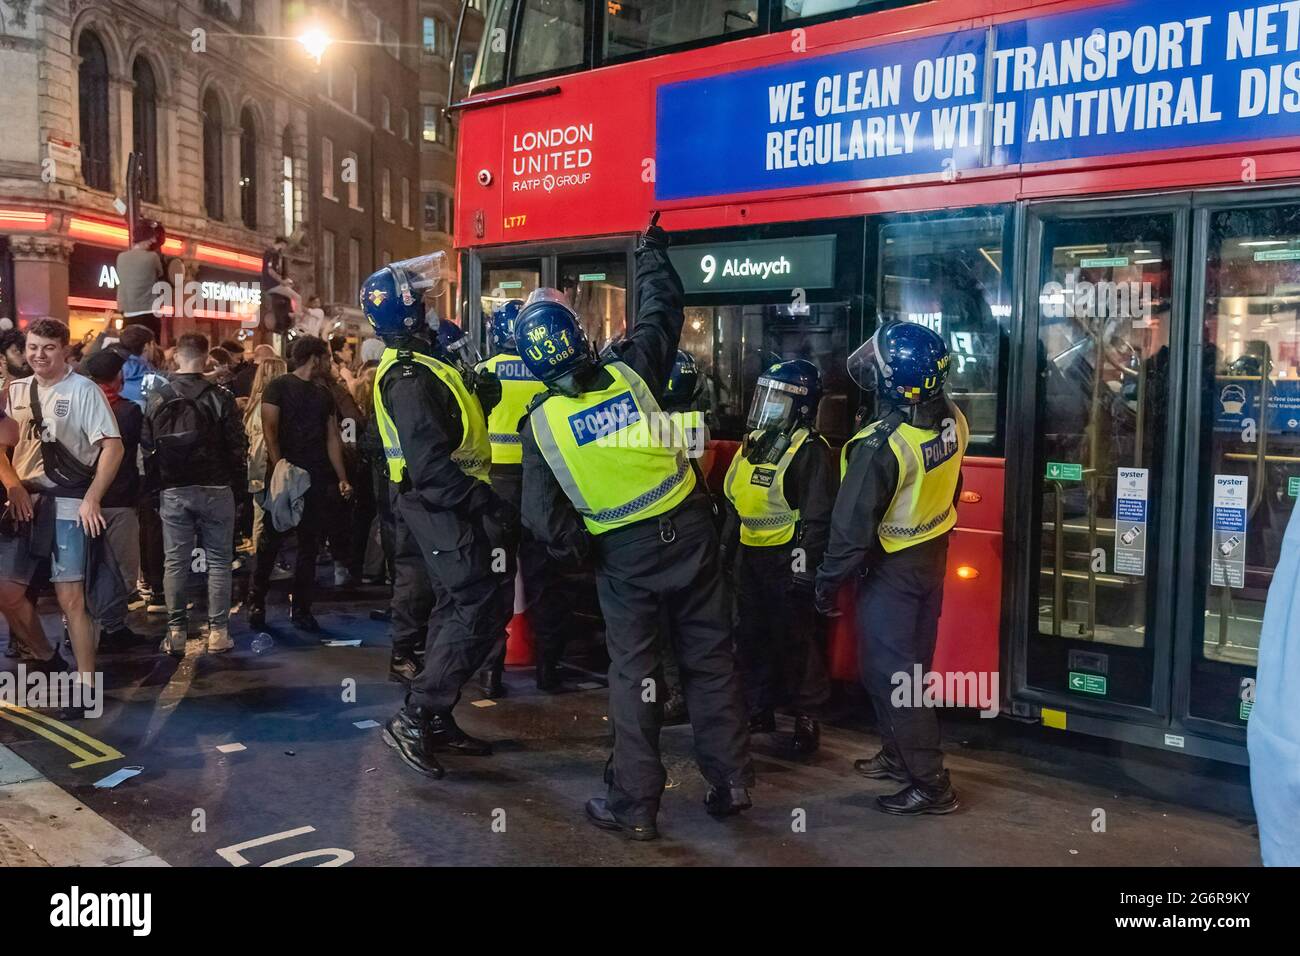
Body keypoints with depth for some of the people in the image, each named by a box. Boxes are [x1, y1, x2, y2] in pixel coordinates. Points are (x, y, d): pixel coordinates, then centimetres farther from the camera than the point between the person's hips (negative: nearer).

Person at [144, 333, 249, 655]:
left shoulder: (157, 399, -1)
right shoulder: (220, 398, -8)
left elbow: (147, 445, 1)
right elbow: (237, 445, -7)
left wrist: (161, 479, 14)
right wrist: (234, 478, 8)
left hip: (173, 491, 2)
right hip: (215, 489, -2)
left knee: (176, 561, 7)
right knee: (218, 560, 5)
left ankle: (176, 632, 10)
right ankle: (218, 631, 6)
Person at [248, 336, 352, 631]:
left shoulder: (324, 394, 16)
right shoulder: (279, 387, -1)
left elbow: (333, 438, 14)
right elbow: (269, 431, -9)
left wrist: (342, 478, 6)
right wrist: (280, 469, -19)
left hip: (317, 479, 5)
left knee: (310, 546, 6)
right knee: (271, 540, -1)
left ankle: (301, 609, 13)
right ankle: (256, 603, 12)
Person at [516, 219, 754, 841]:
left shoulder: (540, 422, -9)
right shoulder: (631, 371, -8)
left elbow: (542, 516, -8)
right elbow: (661, 312, 11)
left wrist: (574, 549, 11)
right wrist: (651, 253, 26)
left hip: (623, 553, -1)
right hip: (688, 529, 2)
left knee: (633, 671, 9)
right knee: (709, 657, 12)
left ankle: (635, 804, 14)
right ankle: (730, 781, 22)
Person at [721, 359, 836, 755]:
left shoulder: (810, 451, -13)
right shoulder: (753, 443, 12)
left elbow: (817, 516, -17)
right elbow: (733, 502, 20)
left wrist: (805, 565, -20)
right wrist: (725, 546, 19)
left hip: (785, 558, -8)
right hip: (749, 555, 8)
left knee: (795, 641, -1)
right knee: (751, 637, 14)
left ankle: (807, 718, 12)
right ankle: (759, 710, 26)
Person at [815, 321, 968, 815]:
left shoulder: (880, 446, -29)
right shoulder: (952, 422, -8)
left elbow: (852, 528, -22)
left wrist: (828, 583, -10)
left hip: (891, 569, -8)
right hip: (933, 555, 8)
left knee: (888, 673, 2)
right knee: (912, 663, 20)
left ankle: (929, 783, 6)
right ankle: (900, 755, 35)